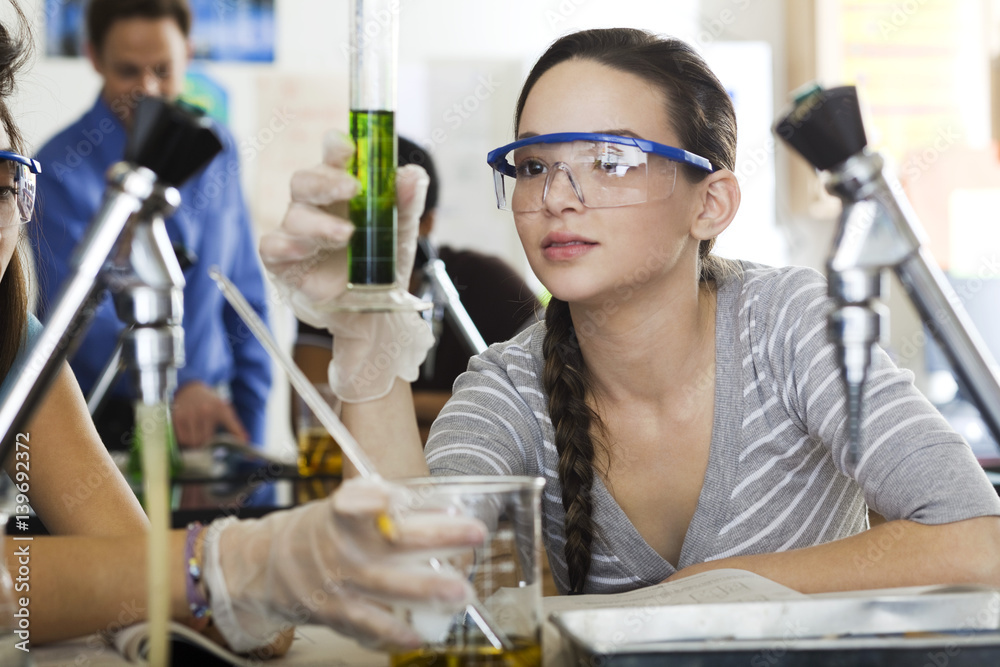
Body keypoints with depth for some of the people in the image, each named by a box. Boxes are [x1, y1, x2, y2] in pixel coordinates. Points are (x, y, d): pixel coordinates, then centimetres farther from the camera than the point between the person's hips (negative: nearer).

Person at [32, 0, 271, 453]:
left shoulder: (216, 149, 8)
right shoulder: (62, 170, -7)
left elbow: (246, 301, 11)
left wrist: (250, 443, 6)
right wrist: (175, 387, -34)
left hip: (209, 419, 3)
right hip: (105, 429, -3)